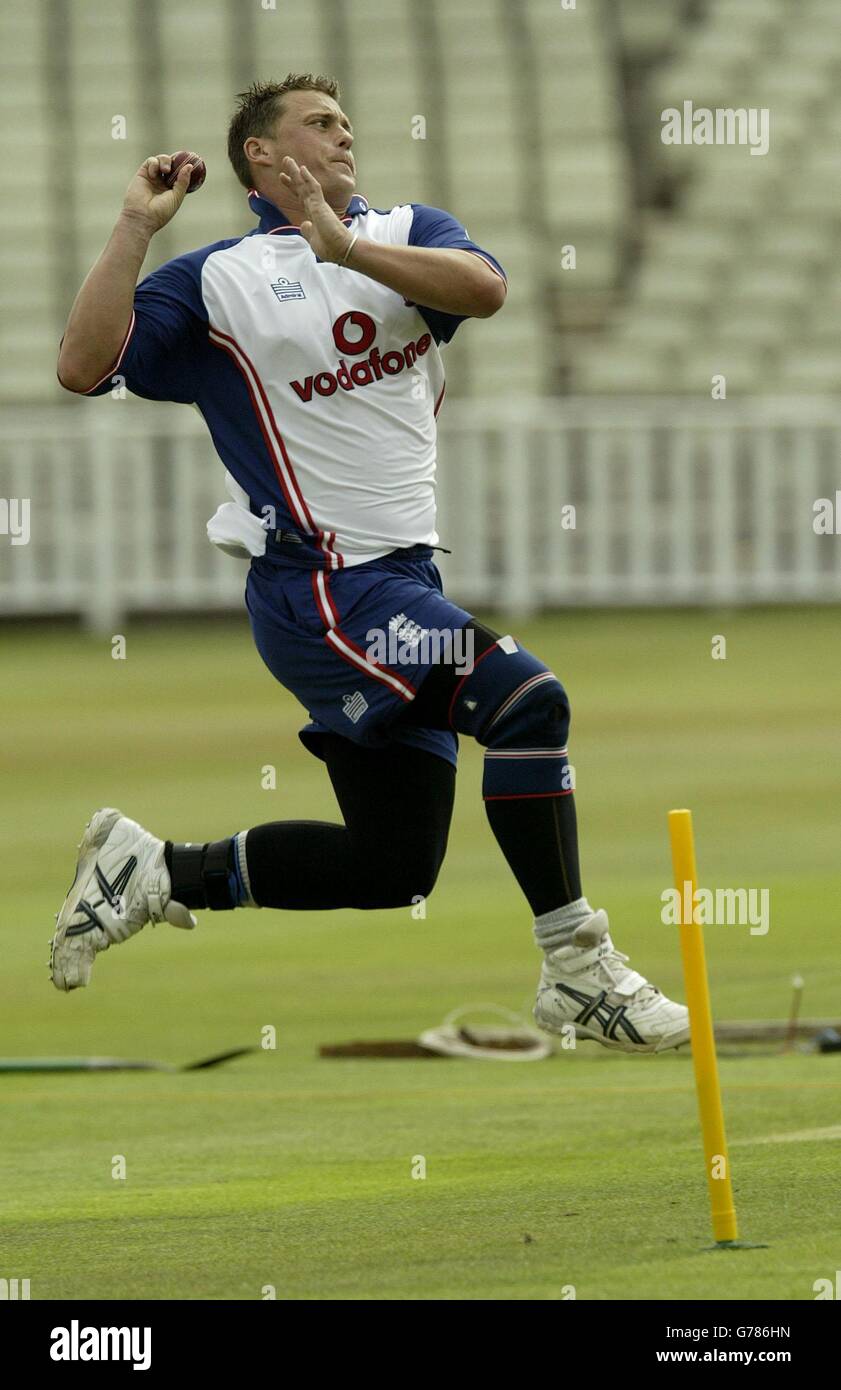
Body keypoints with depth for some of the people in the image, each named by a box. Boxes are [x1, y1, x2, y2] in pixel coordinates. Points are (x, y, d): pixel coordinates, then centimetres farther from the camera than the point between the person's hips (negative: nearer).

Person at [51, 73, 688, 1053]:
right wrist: (135, 228, -13)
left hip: (403, 585, 7)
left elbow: (485, 288, -11)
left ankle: (154, 871, 23)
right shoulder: (218, 281, 1)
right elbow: (83, 367, -10)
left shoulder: (404, 235, 12)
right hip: (319, 589, -7)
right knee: (526, 696, -25)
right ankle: (577, 970, -19)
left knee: (392, 866, 9)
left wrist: (344, 247, -20)